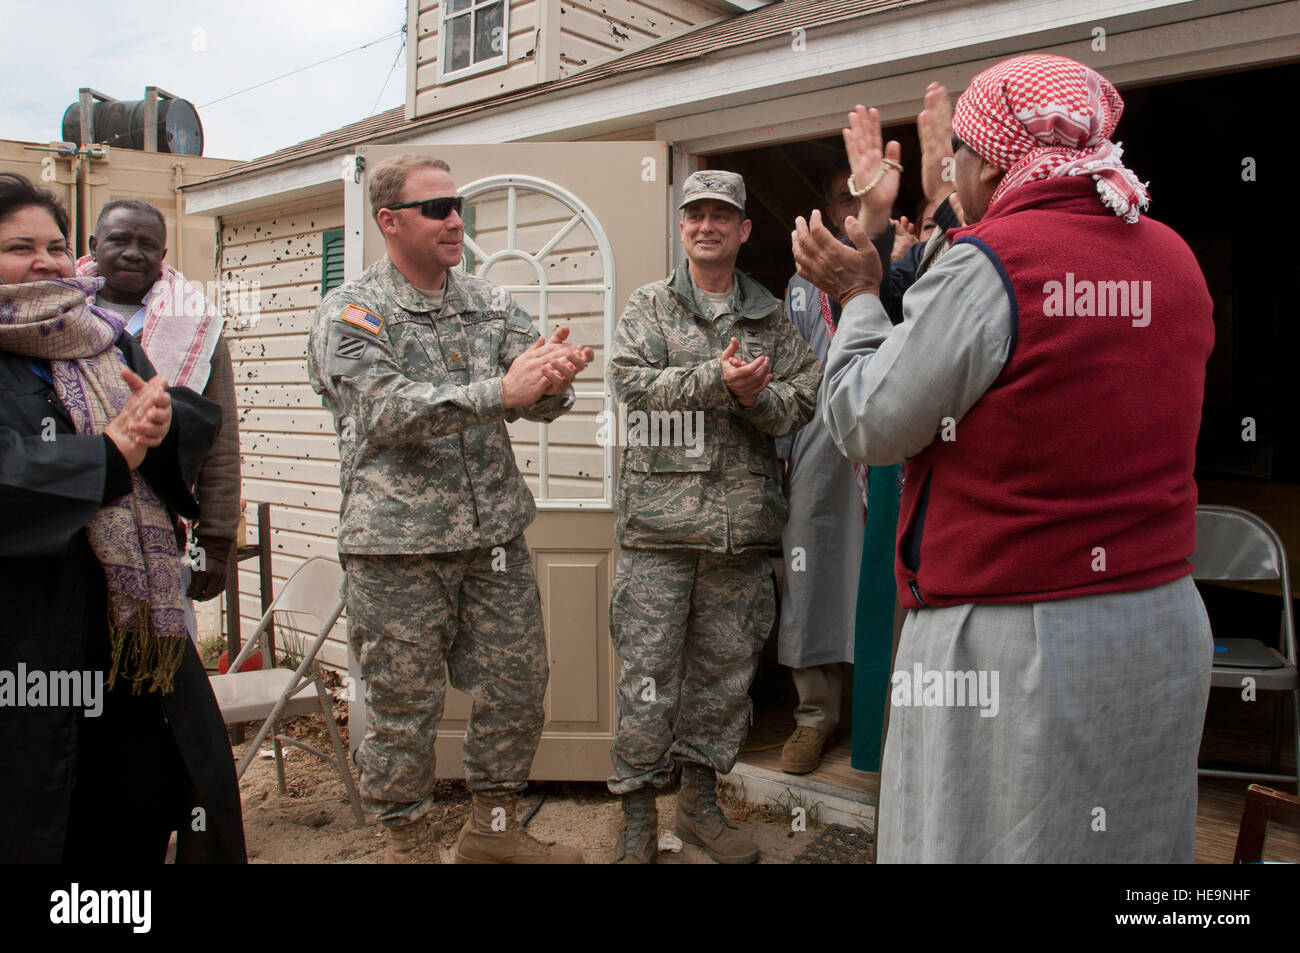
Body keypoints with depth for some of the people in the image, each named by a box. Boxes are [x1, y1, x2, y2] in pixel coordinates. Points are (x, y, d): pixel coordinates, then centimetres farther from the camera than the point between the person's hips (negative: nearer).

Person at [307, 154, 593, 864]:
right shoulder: (349, 314, -3)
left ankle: (493, 829, 31)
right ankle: (403, 842, 28)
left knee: (517, 691, 10)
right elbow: (387, 411, -20)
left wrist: (551, 381, -24)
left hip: (497, 537, 5)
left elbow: (537, 400, 1)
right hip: (398, 546, -4)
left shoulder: (491, 305, 11)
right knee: (404, 708, 7)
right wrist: (501, 391, -29)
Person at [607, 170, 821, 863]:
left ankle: (699, 801, 28)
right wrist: (716, 379, -17)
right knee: (648, 672, 0)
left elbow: (805, 397, 7)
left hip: (743, 521, 3)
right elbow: (630, 380, -8)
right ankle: (638, 815, 17)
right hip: (660, 516, -2)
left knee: (726, 668, 11)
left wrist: (757, 395, -13)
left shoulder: (771, 319, 15)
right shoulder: (648, 306, 8)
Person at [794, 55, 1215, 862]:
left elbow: (869, 426, -11)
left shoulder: (990, 264, -16)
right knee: (1131, 840, 19)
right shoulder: (1173, 260, 7)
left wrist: (859, 297, 5)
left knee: (998, 839, 7)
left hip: (1014, 644, -7)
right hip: (1167, 626, 7)